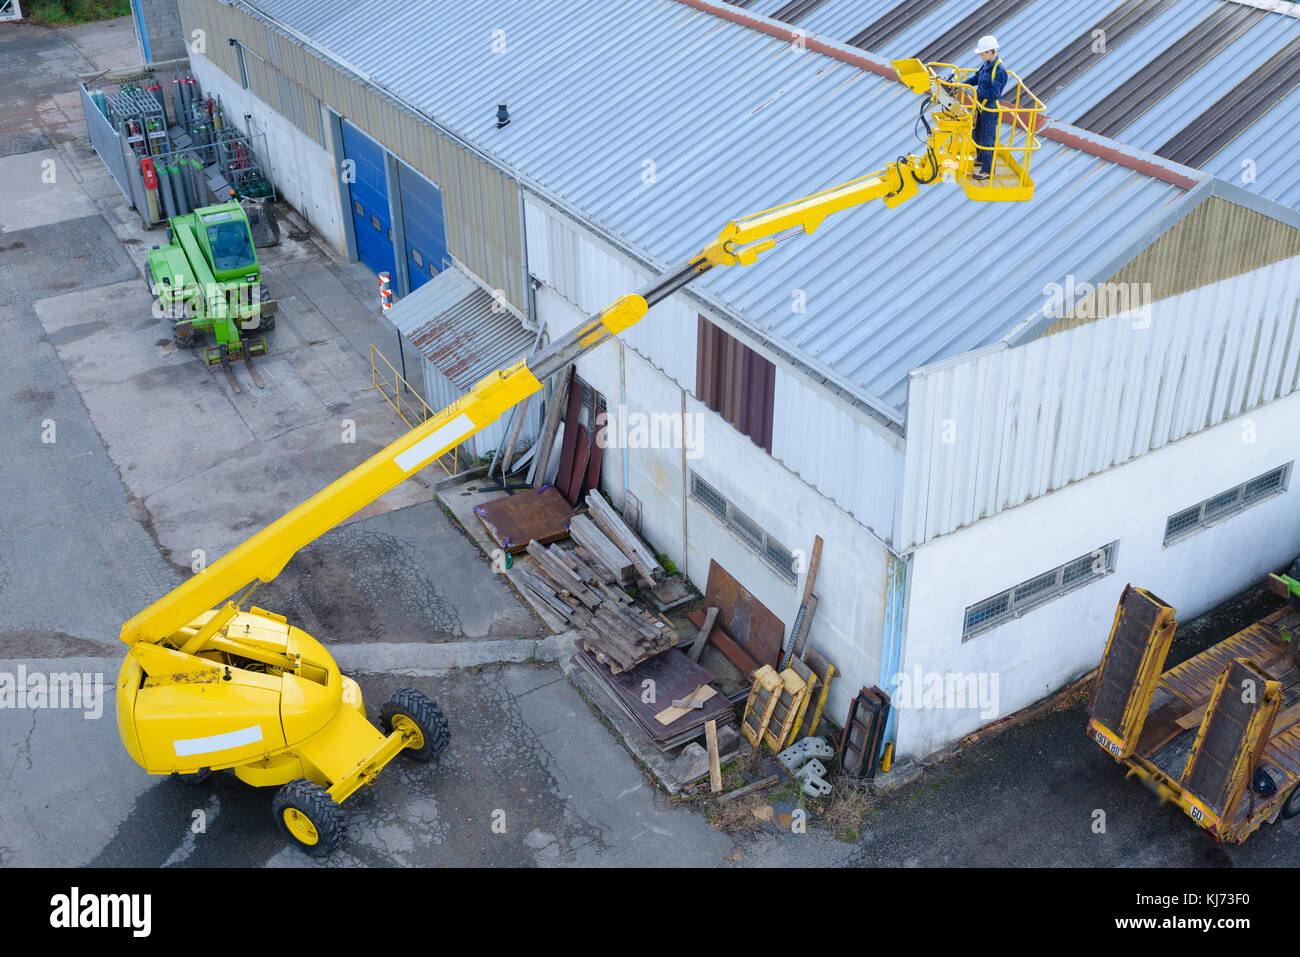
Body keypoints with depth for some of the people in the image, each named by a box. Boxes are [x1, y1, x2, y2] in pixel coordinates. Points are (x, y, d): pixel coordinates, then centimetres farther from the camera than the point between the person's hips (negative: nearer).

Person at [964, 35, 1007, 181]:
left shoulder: (1000, 70, -26)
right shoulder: (987, 64, 1)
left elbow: (993, 93, -28)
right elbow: (976, 77, 15)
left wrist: (976, 91, -23)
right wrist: (963, 84, 1)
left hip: (991, 108, -9)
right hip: (981, 105, 9)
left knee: (987, 139, 1)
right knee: (978, 133, 25)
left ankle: (987, 170, 12)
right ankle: (980, 159, 47)